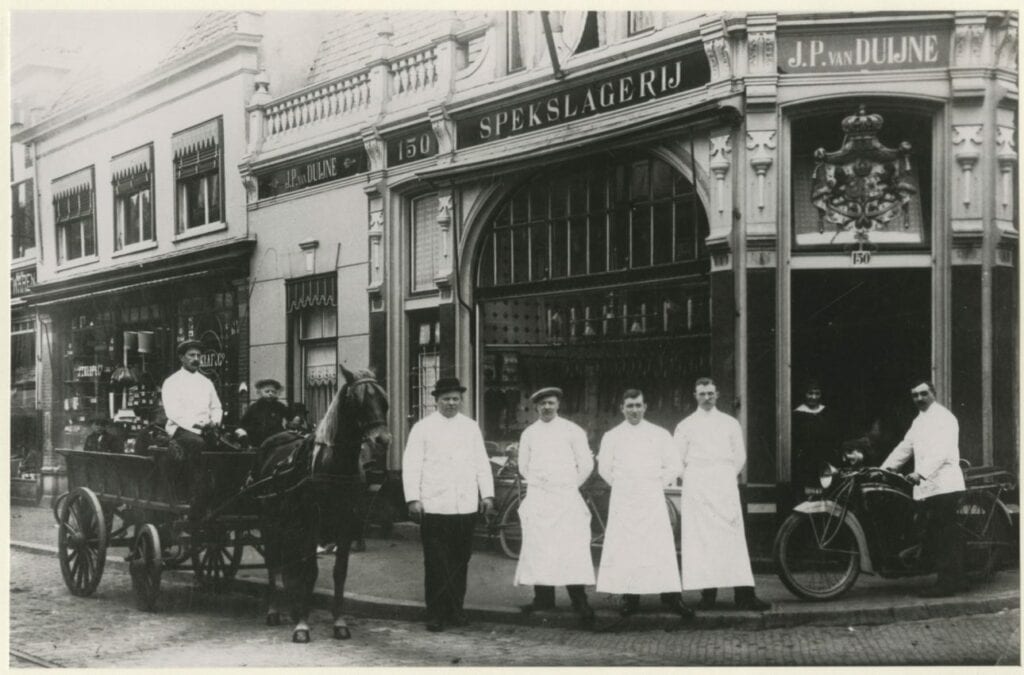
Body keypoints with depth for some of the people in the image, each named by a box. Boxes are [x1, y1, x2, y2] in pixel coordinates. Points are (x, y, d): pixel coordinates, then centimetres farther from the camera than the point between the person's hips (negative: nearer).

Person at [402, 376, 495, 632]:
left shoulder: (471, 427, 13)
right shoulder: (423, 428, 3)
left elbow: (482, 463, 14)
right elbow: (411, 465, 0)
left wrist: (487, 494, 5)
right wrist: (413, 498, -8)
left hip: (466, 506, 3)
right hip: (434, 506, -3)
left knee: (460, 562, 7)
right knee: (436, 563, -3)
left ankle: (455, 610, 17)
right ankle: (435, 614, 3)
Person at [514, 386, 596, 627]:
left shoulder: (572, 431, 2)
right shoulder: (529, 433, 11)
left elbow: (586, 465, 6)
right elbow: (523, 466, 20)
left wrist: (570, 486, 10)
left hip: (566, 499, -3)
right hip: (537, 498, 3)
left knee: (571, 550, -9)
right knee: (537, 549, 1)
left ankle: (581, 604, -10)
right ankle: (543, 598, 9)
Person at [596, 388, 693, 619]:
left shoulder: (659, 434, 9)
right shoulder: (612, 436, 10)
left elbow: (673, 466, 10)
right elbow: (604, 468, 11)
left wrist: (657, 485, 6)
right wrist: (621, 486, 7)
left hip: (653, 499, 0)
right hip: (623, 501, 1)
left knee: (661, 547, -7)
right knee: (624, 548, -5)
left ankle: (672, 597, -6)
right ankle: (630, 598, 0)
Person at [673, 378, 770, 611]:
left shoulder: (730, 423, 14)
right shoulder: (686, 426, 11)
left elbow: (740, 456, 14)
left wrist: (727, 477, 7)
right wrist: (693, 480, 5)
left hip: (725, 486, 0)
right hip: (696, 489, 0)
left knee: (733, 538, -7)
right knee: (700, 540, -6)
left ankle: (744, 594, -11)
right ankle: (707, 593, -6)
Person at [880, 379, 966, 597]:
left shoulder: (944, 418, -7)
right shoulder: (918, 422, 23)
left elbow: (940, 451, -21)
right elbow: (904, 448, 24)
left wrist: (920, 473, -33)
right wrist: (884, 469, 13)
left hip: (943, 486, -9)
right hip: (926, 488, 9)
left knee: (943, 537, -10)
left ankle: (947, 583, -8)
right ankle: (956, 579, 15)